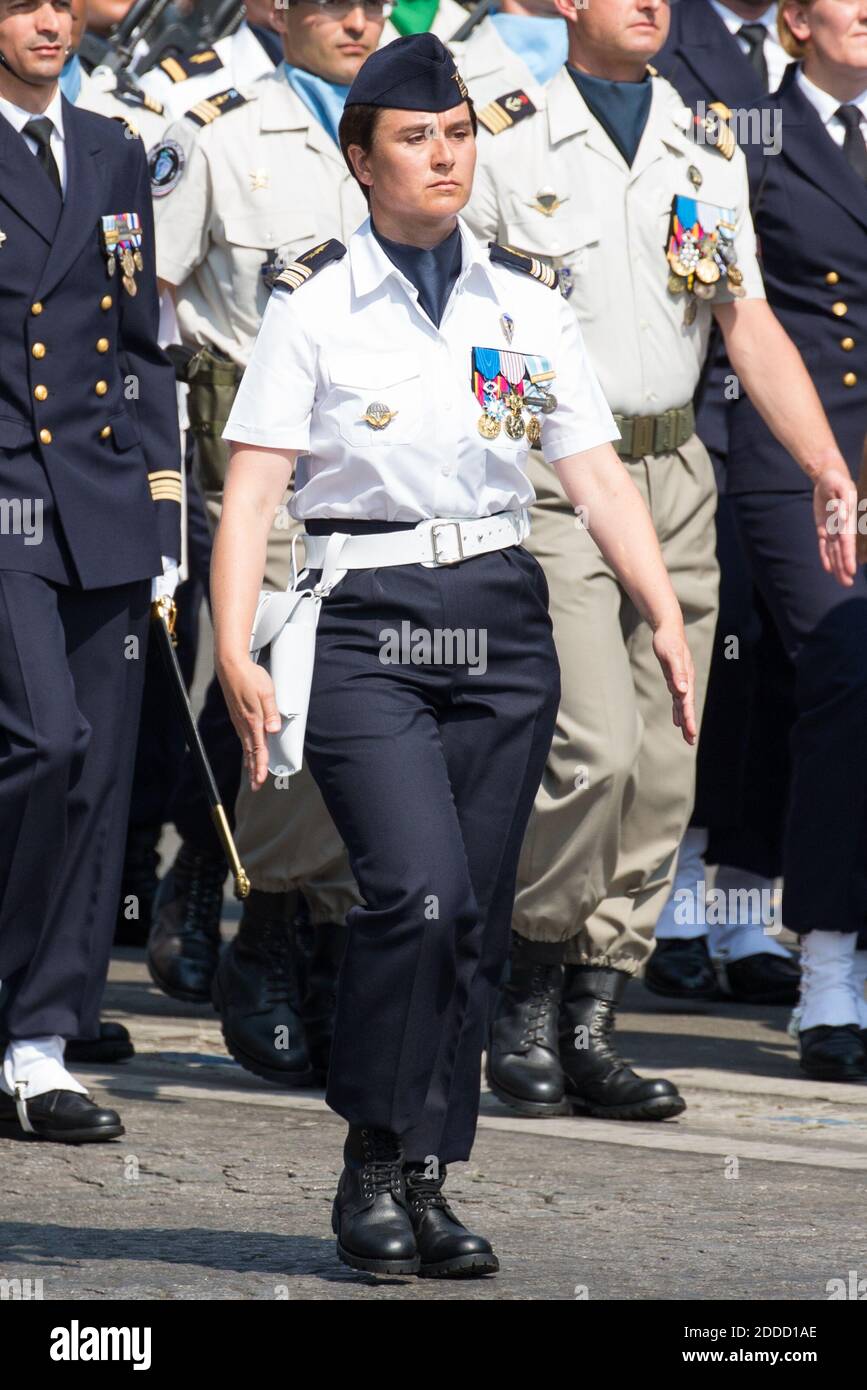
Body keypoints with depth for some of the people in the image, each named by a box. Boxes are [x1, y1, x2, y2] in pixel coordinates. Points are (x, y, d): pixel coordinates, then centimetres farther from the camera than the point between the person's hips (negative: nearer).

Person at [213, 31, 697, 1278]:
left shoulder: (527, 305, 12)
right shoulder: (313, 306, 2)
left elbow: (599, 475, 9)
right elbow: (252, 485, -4)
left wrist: (666, 617, -4)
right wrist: (233, 650, -14)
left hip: (500, 624, 4)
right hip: (364, 624, -4)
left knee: (476, 918, 2)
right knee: (418, 890, -19)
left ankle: (428, 1177, 13)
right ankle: (374, 1164, -4)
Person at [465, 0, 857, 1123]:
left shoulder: (709, 149, 12)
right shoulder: (505, 143, -4)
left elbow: (750, 327, 12)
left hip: (674, 475, 5)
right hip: (548, 475, -5)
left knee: (663, 770, 2)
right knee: (597, 746, -17)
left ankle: (589, 1025, 11)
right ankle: (528, 997, 2)